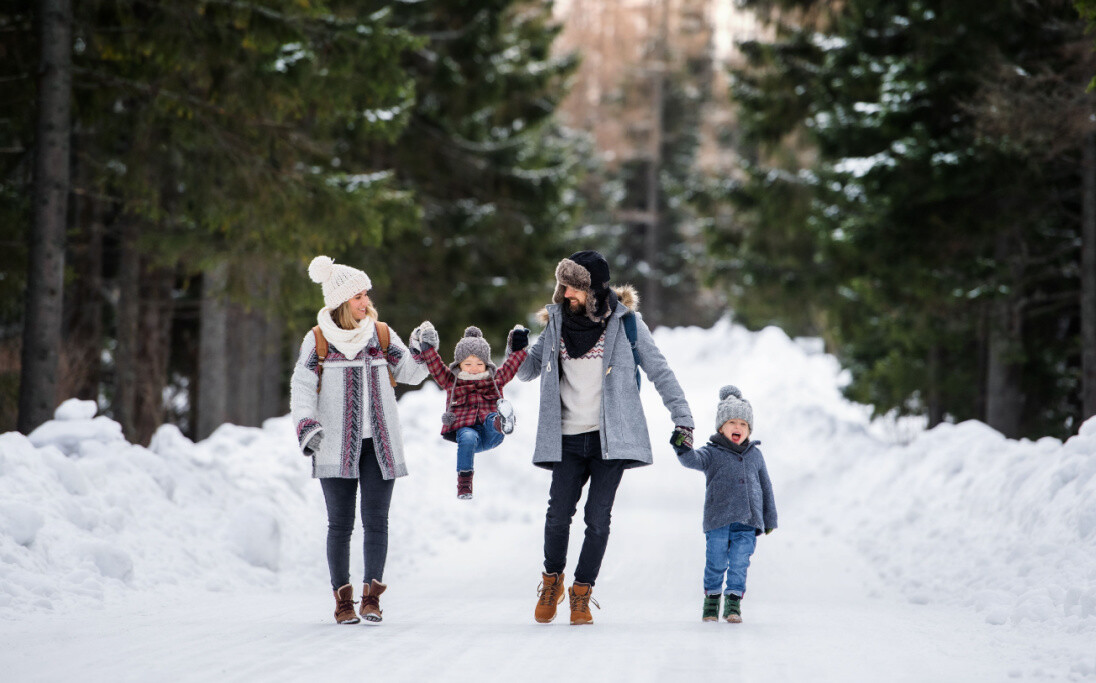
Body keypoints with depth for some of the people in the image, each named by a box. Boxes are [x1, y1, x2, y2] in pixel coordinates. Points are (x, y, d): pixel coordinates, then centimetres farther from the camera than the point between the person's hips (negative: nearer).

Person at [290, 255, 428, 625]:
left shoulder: (382, 335, 8)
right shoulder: (318, 340, 1)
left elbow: (409, 373, 10)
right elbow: (302, 386, -3)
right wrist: (306, 425, -19)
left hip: (379, 444, 2)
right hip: (336, 446, -2)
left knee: (376, 520, -4)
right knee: (340, 523, -1)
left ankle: (372, 596, -2)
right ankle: (342, 598, 6)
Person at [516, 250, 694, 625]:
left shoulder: (624, 321, -2)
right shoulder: (557, 321, 7)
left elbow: (659, 370, 2)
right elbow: (528, 371, 15)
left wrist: (682, 417, -3)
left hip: (610, 437, -2)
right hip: (568, 438, 2)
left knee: (597, 519, -4)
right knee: (558, 514, -4)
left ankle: (582, 593, 11)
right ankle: (552, 580, 20)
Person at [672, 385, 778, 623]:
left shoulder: (755, 455, 14)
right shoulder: (713, 453, 3)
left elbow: (765, 487, 21)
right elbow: (695, 460, -19)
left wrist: (769, 518, 21)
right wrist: (683, 450, -42)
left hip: (747, 522, 2)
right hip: (718, 521, -2)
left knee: (739, 564, -1)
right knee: (716, 563, 0)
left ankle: (734, 602, 9)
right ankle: (712, 597, 18)